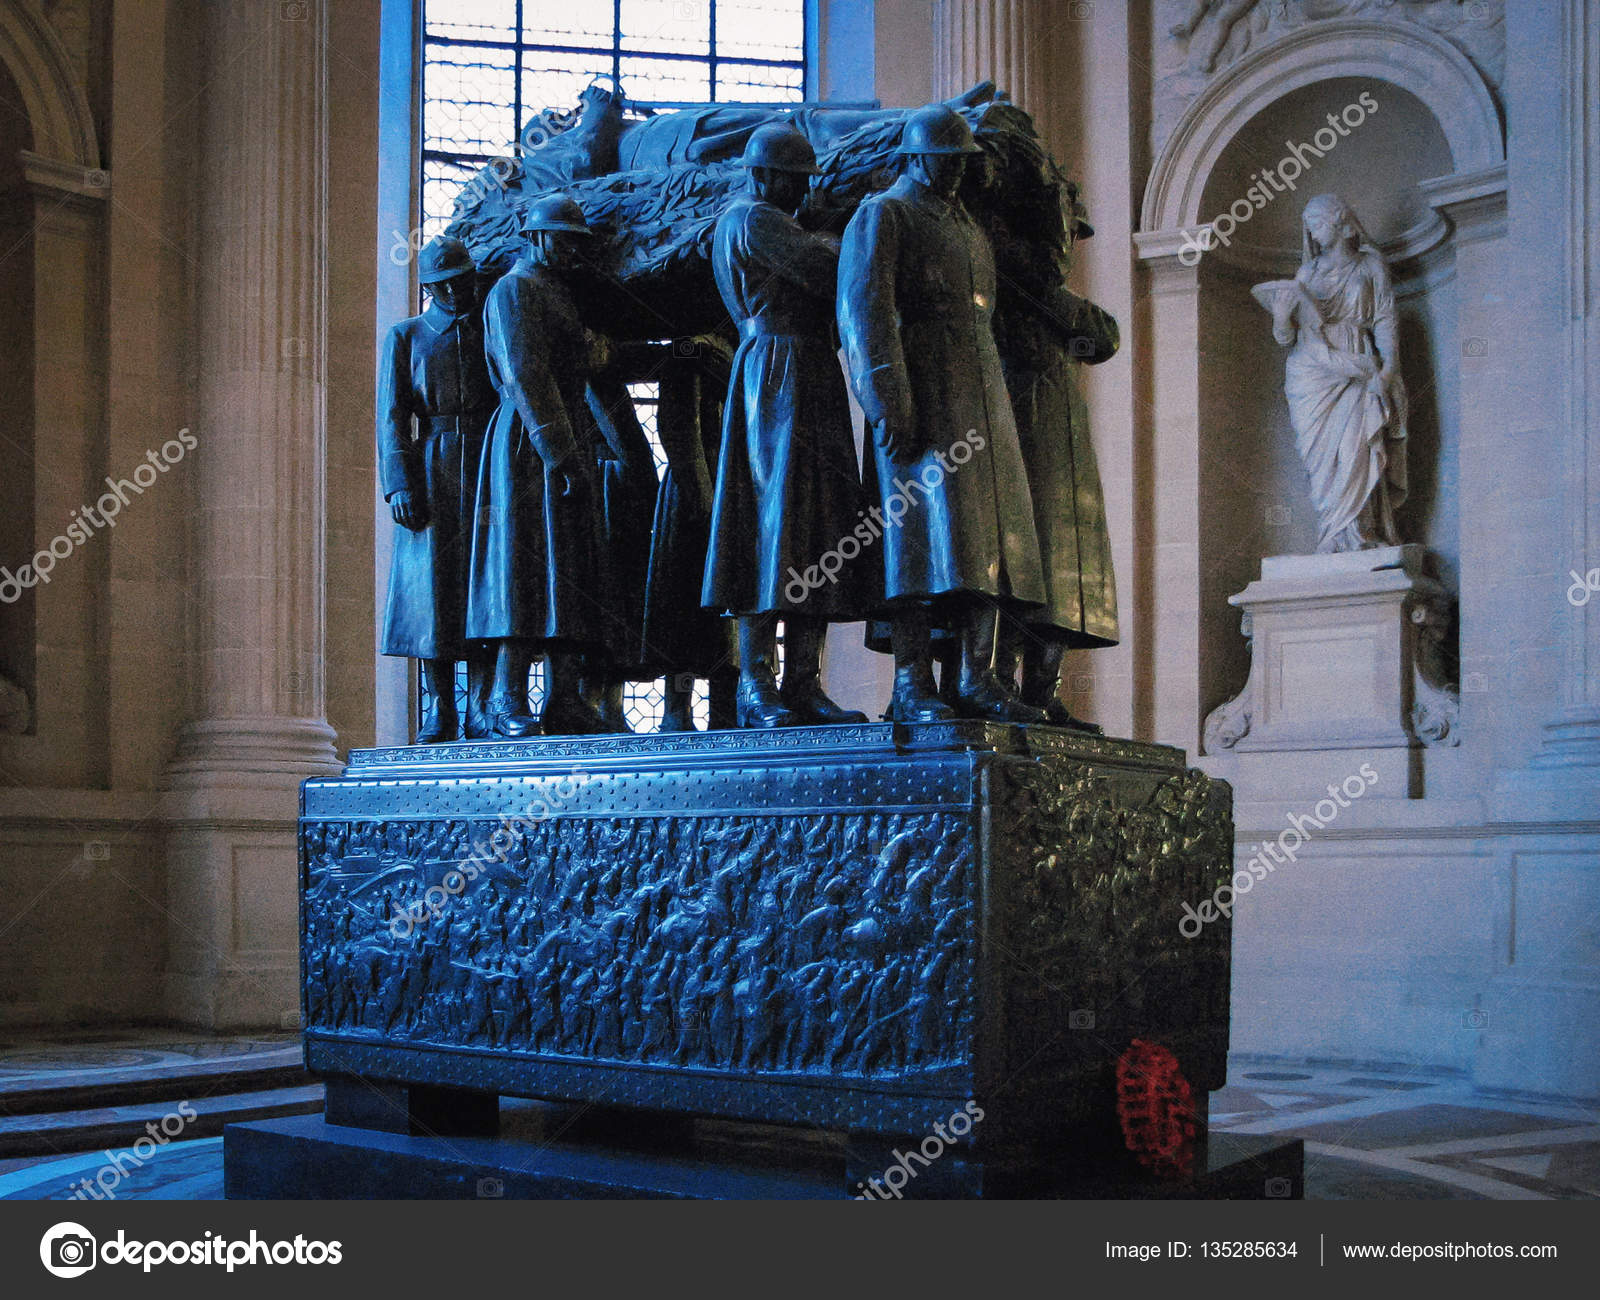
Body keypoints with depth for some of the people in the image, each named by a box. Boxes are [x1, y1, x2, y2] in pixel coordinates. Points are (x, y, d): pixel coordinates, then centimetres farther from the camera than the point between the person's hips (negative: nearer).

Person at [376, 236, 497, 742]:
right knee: (432, 581, -4)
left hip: (490, 468, 1)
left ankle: (480, 707, -3)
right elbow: (391, 416, 4)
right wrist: (399, 484, -9)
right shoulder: (405, 336, 12)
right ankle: (439, 710, 1)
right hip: (432, 468, -1)